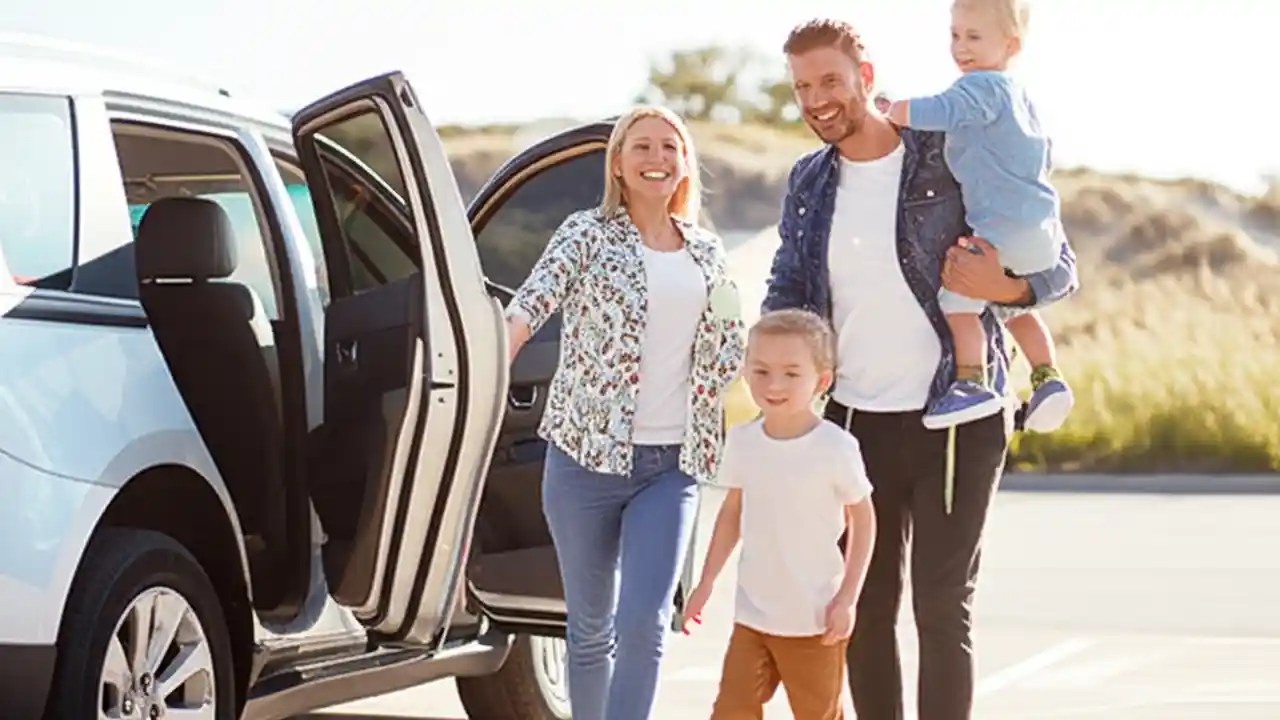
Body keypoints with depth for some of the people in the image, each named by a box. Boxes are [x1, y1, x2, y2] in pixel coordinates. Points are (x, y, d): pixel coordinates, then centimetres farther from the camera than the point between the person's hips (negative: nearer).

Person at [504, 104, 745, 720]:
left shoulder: (707, 253, 11)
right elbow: (534, 301, -18)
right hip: (587, 454, -2)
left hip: (672, 465, 2)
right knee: (592, 626, 9)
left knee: (644, 623, -11)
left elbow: (729, 358, 18)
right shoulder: (587, 234, -2)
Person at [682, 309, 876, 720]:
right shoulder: (742, 442, -2)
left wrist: (847, 597, -8)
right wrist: (707, 582, 10)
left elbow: (862, 520, -4)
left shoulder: (836, 448, -14)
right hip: (752, 615, 3)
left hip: (815, 621, -3)